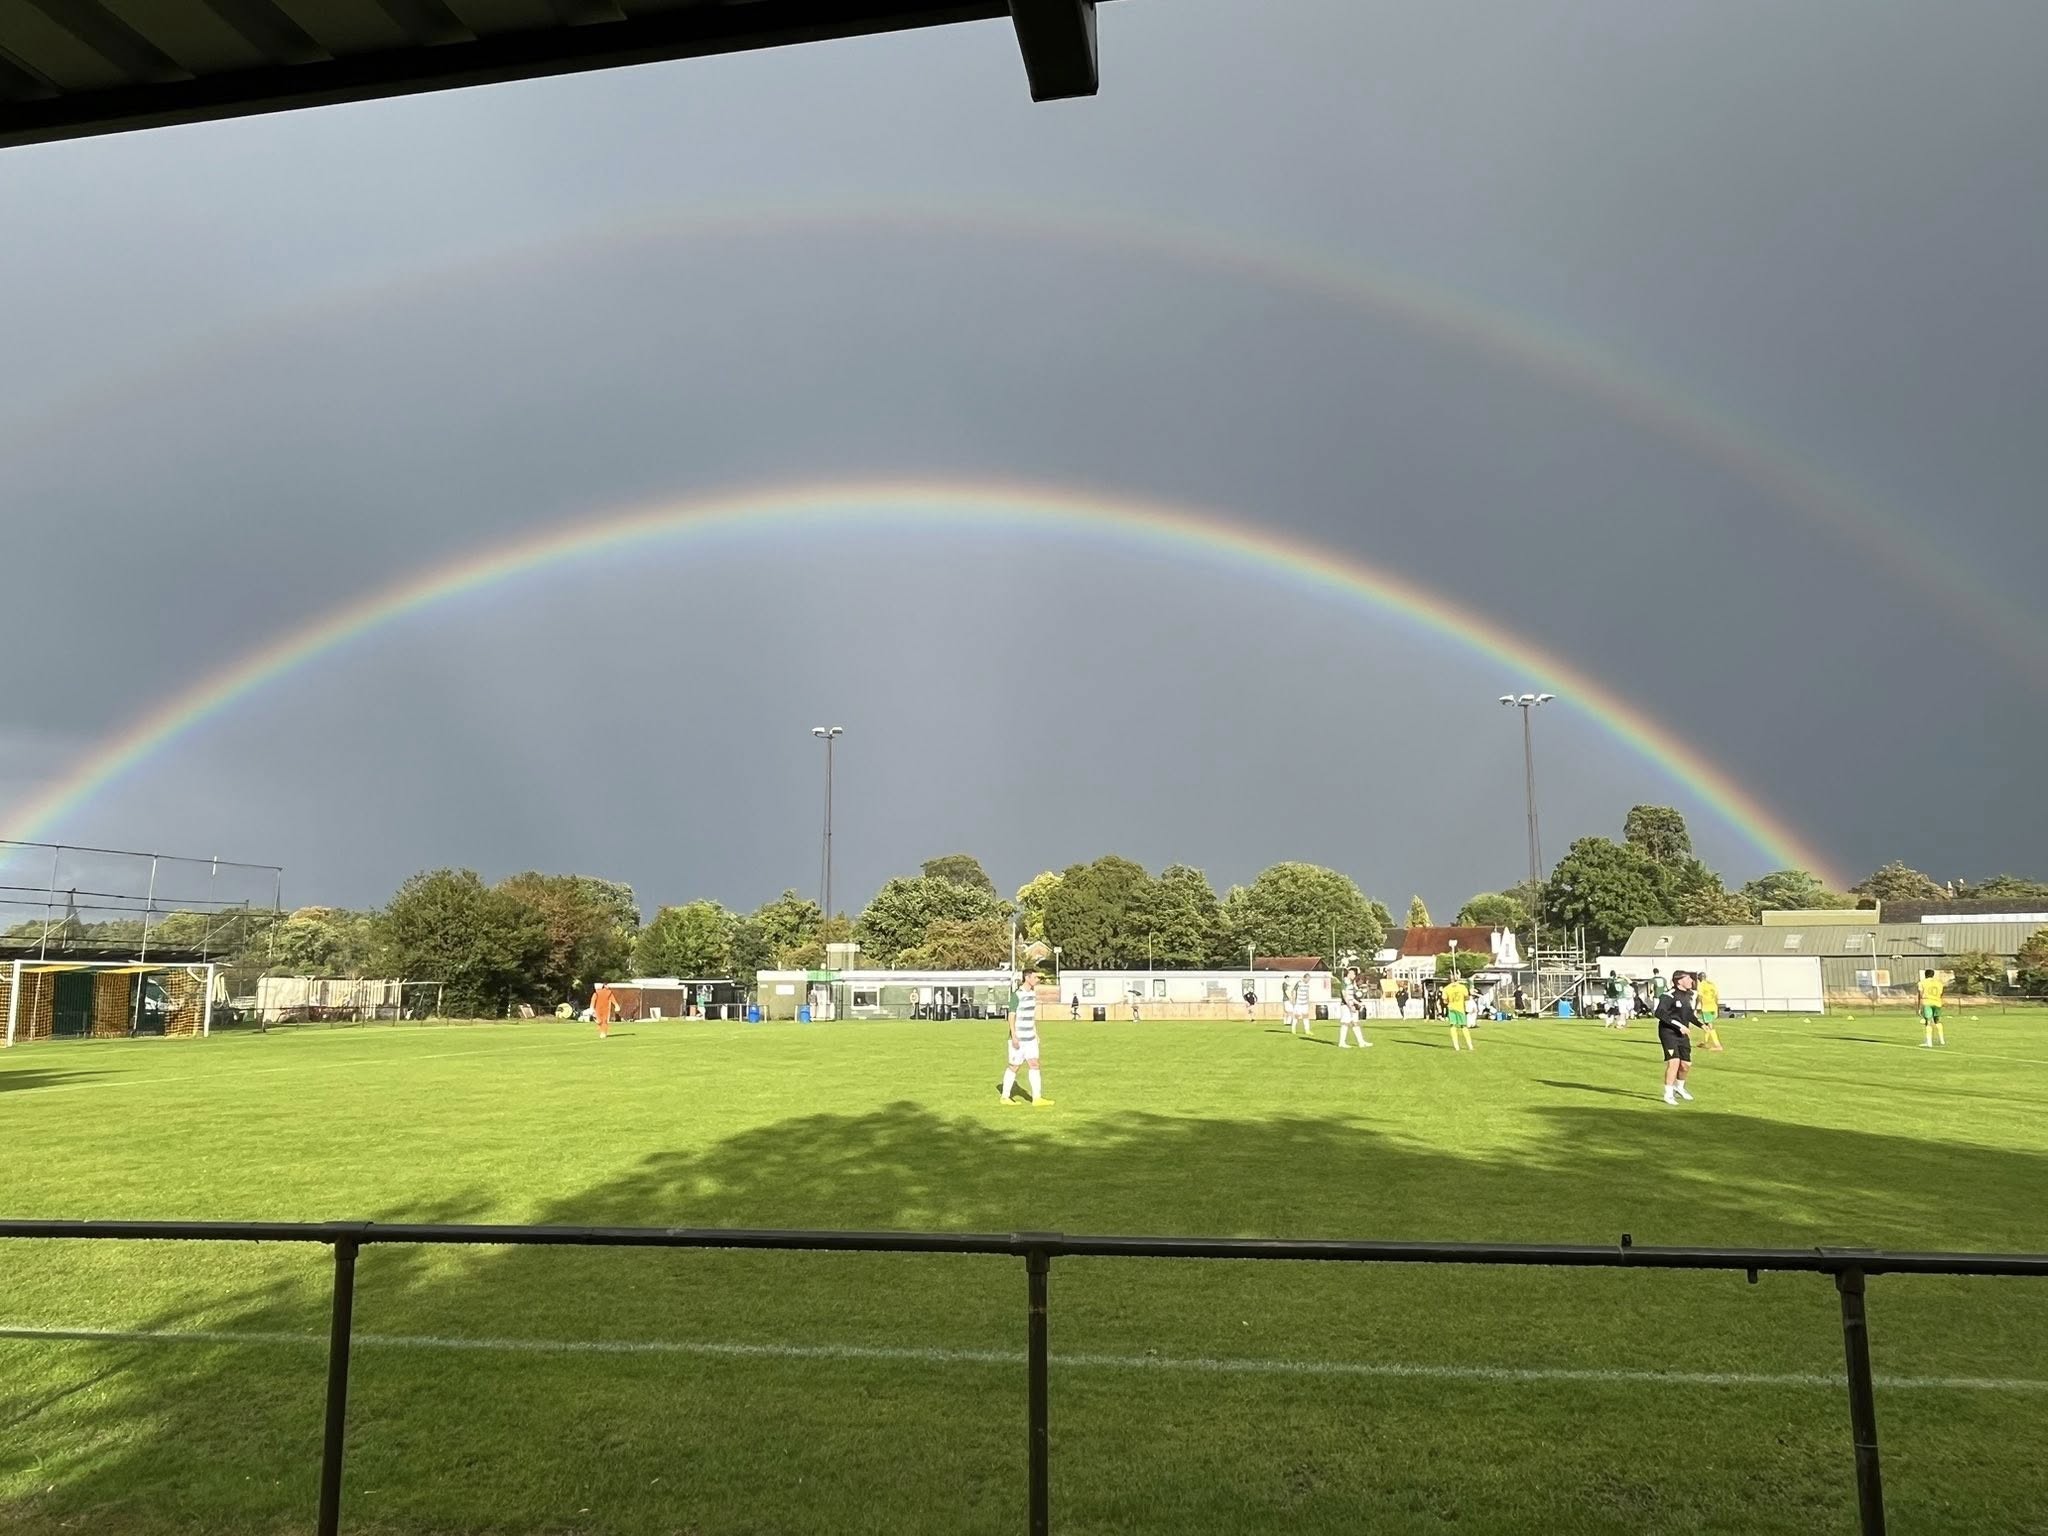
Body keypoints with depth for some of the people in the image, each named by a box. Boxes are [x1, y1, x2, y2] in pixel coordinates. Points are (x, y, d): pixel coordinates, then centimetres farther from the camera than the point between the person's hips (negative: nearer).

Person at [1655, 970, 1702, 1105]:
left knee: (1686, 1065, 8)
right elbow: (1659, 1013, -27)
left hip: (1683, 1033, 7)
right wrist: (1679, 1025, -28)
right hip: (1668, 1032, -7)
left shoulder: (1691, 995, 8)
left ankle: (1679, 1087, 38)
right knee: (1674, 1061, -18)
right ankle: (1668, 1094, -5)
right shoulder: (1670, 995, -18)